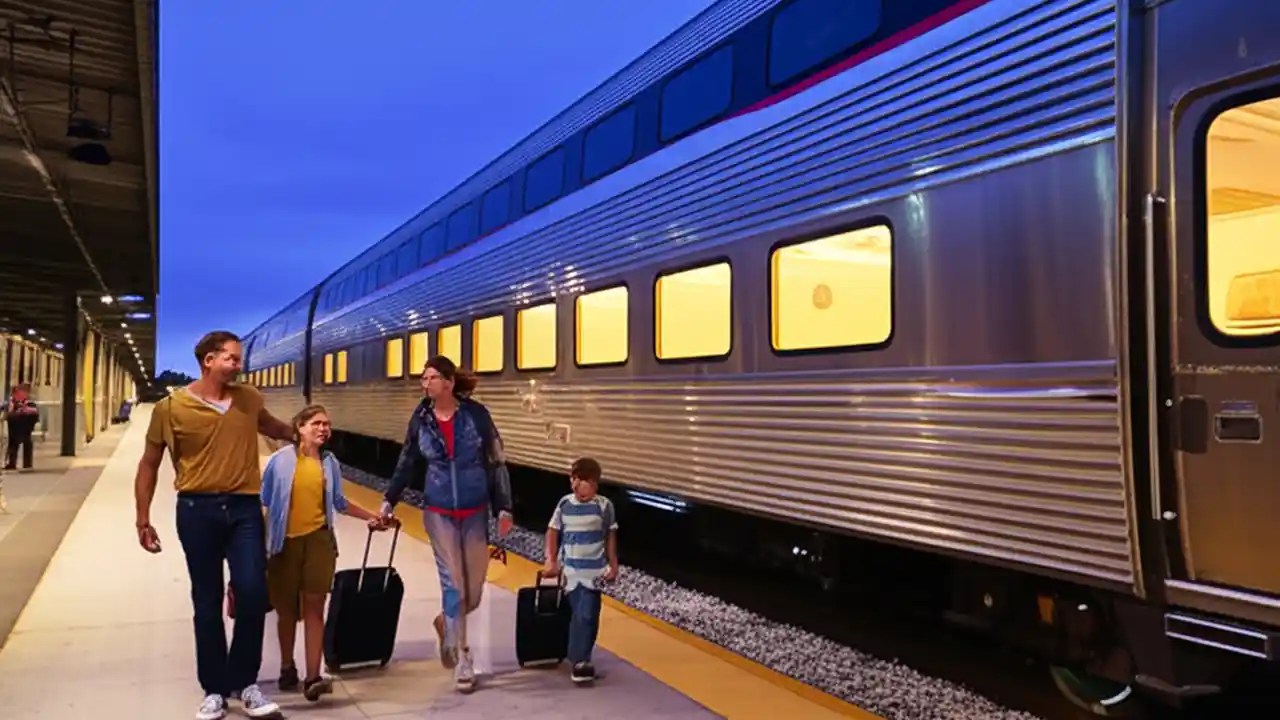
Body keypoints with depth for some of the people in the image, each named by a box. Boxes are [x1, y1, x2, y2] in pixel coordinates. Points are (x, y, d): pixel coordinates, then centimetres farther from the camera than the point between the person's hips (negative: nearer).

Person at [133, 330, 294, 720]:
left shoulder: (248, 398, 4)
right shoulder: (171, 407, -5)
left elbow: (270, 426, 30)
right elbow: (149, 465, 5)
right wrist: (143, 519, 4)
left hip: (244, 507, 2)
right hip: (197, 510, -2)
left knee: (253, 594, -7)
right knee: (207, 603, 6)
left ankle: (245, 682, 12)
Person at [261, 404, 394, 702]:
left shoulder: (330, 462, 2)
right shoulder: (281, 460, -7)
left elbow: (338, 501, 16)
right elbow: (263, 500, -1)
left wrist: (370, 516, 18)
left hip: (318, 540, 1)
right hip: (285, 541, -1)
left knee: (314, 607, -2)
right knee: (286, 608, 11)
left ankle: (312, 677, -4)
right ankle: (287, 668, 31)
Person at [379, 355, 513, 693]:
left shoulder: (476, 414, -8)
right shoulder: (420, 420, -2)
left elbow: (496, 462, -4)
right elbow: (407, 464, 9)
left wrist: (504, 507, -5)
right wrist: (389, 501, 3)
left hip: (476, 512, 0)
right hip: (439, 512, 0)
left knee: (474, 585, 8)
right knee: (453, 582, -1)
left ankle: (447, 622, 39)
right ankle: (462, 658, 11)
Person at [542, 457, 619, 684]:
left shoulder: (604, 506, -6)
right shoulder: (564, 504, -2)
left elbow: (610, 537, 3)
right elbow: (553, 532, 5)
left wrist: (613, 565, 4)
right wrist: (551, 561, -2)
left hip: (594, 569, -2)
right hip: (570, 569, 2)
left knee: (586, 616, -7)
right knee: (579, 615, 8)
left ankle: (580, 660, -2)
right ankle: (579, 659, 18)